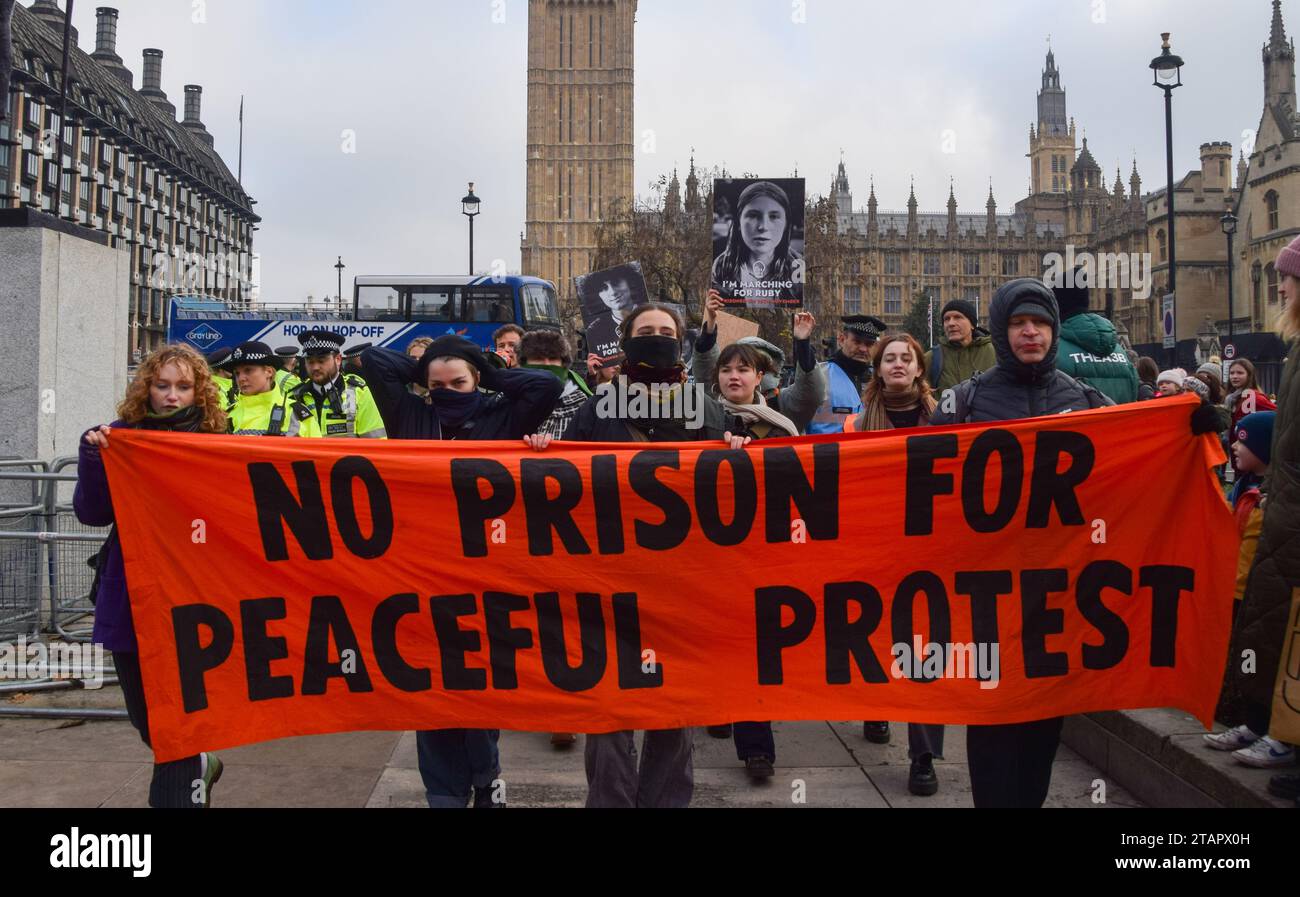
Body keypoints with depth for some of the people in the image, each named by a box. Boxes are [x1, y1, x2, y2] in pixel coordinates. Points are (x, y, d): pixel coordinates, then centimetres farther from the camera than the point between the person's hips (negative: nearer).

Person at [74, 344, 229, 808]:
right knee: (145, 716, 17)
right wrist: (92, 456, -17)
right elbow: (93, 513, -6)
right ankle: (198, 767, 46)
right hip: (131, 600, 3)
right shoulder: (123, 439, 1)